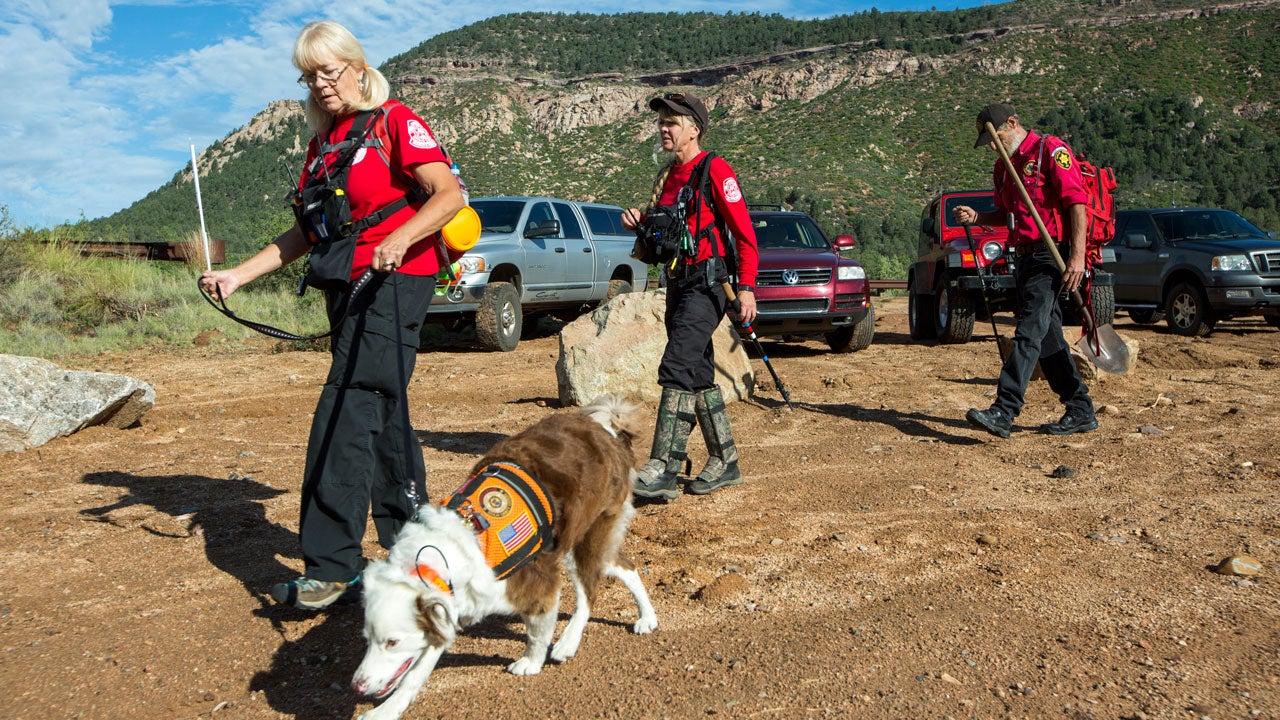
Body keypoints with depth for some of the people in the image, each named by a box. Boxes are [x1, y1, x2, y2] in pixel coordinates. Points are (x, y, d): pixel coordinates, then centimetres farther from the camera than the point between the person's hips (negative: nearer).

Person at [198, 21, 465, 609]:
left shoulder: (395, 121, -4)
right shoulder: (323, 141, 18)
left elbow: (449, 195, -16)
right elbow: (306, 232, 18)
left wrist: (398, 239, -31)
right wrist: (239, 274, 9)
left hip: (395, 280, -8)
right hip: (348, 286, 8)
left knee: (342, 421, -14)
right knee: (381, 418, 11)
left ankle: (332, 569, -9)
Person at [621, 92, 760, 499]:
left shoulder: (714, 170, -9)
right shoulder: (668, 176, 17)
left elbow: (745, 233, -12)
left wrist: (746, 287, -19)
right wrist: (639, 222, 3)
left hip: (708, 285, -9)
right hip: (678, 285, 9)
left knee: (677, 367, -19)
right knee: (698, 375, 12)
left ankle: (663, 469, -20)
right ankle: (724, 462, 22)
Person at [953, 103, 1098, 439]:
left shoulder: (1051, 150, -7)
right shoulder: (1003, 165, 18)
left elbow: (1077, 204, -14)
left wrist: (1078, 256, -21)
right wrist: (976, 217, 6)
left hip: (1051, 255, -9)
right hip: (1023, 257, 9)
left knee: (1029, 332, -16)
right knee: (1048, 338, 10)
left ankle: (1003, 412, -23)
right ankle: (1081, 411, 18)